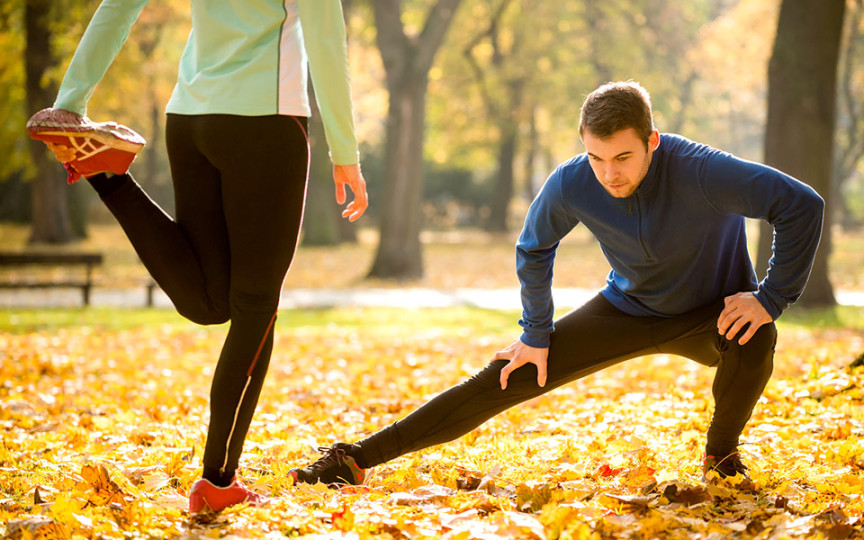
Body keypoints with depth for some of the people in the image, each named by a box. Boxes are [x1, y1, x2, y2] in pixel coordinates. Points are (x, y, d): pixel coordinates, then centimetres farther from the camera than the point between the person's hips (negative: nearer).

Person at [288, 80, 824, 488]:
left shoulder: (700, 171, -36)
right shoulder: (570, 185, -24)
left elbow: (803, 205, -31)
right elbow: (533, 250, -2)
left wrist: (772, 298, -29)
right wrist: (536, 336, 3)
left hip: (713, 312, -2)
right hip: (628, 309, 2)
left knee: (753, 341, -37)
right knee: (506, 380, -6)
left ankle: (722, 454, -7)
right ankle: (358, 458, -4)